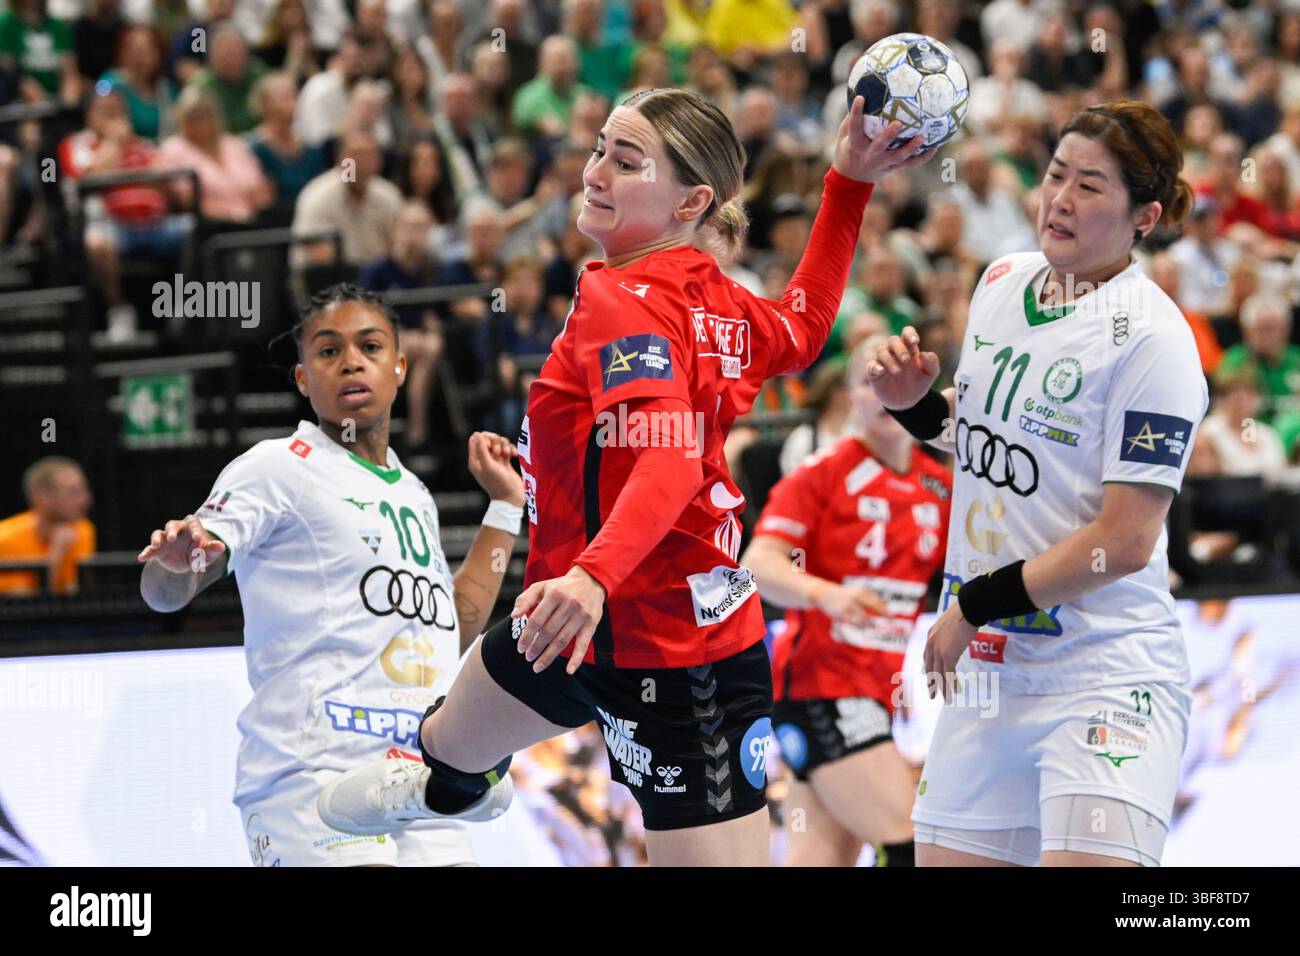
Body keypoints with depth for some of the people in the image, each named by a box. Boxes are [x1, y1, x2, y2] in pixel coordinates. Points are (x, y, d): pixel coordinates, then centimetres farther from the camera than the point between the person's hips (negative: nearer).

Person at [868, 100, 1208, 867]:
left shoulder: (1151, 338, -14)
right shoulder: (1004, 280, 9)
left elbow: (1125, 541, -18)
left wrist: (977, 606, -12)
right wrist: (917, 405, 5)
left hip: (1102, 679, -7)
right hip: (989, 667, 7)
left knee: (1087, 859, -23)